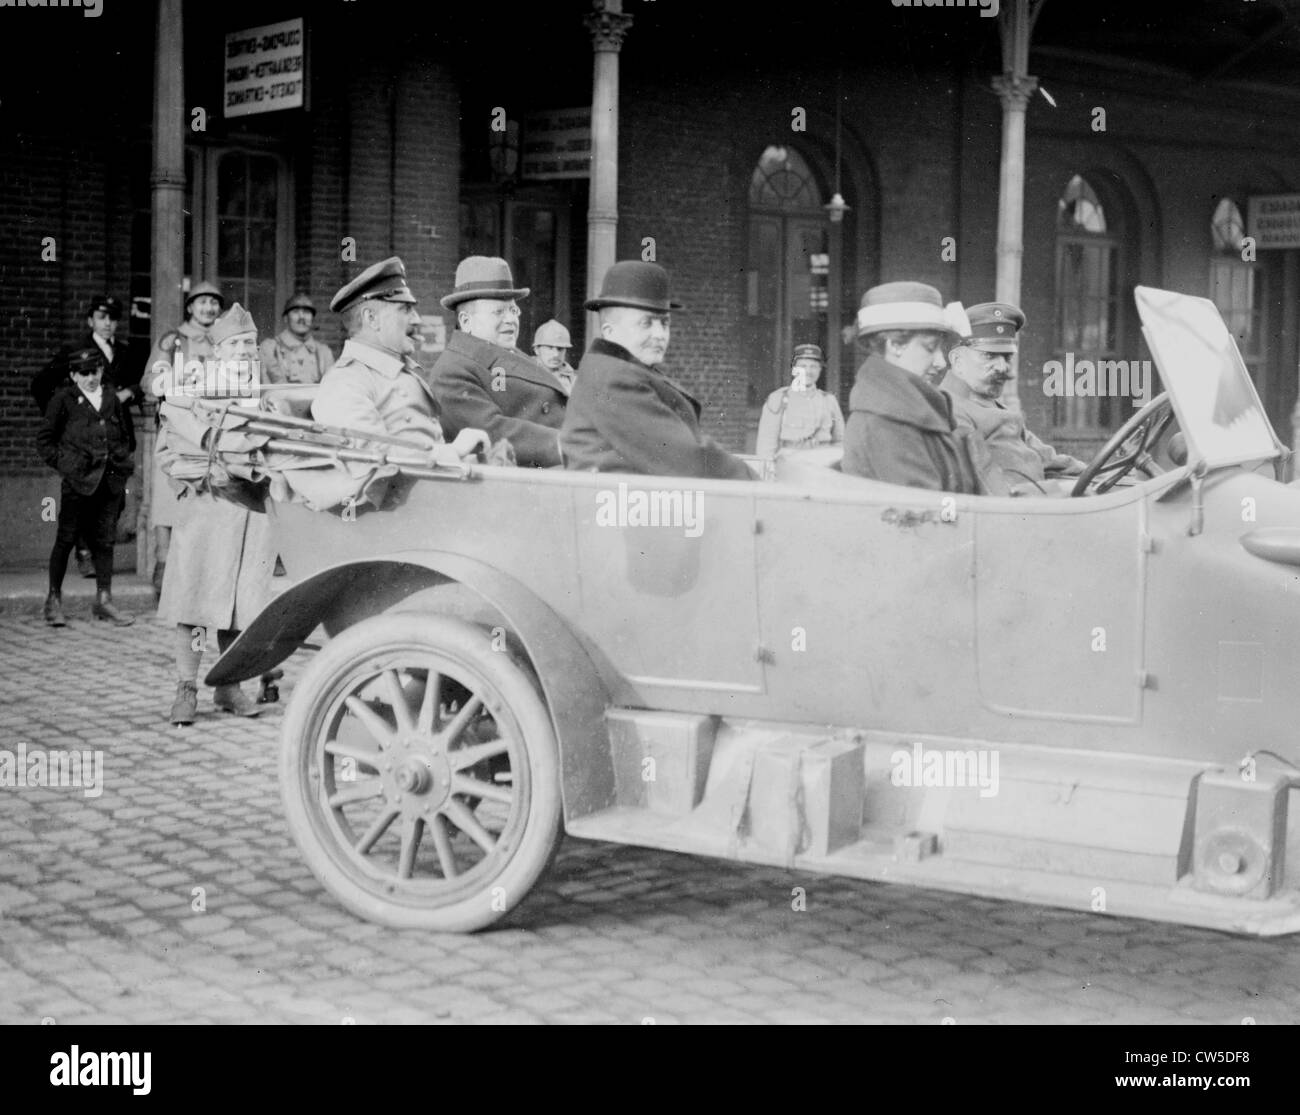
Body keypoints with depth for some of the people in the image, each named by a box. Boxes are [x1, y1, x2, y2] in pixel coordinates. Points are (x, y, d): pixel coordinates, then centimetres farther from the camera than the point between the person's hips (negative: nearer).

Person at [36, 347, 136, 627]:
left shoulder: (112, 397, 11)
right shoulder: (64, 399, 0)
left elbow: (127, 435, 21)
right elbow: (44, 439, 4)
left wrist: (126, 463, 11)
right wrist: (63, 463, -4)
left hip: (111, 479, 4)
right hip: (79, 479, -3)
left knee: (105, 540, 7)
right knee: (66, 539, 2)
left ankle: (104, 599, 13)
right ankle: (54, 599, 11)